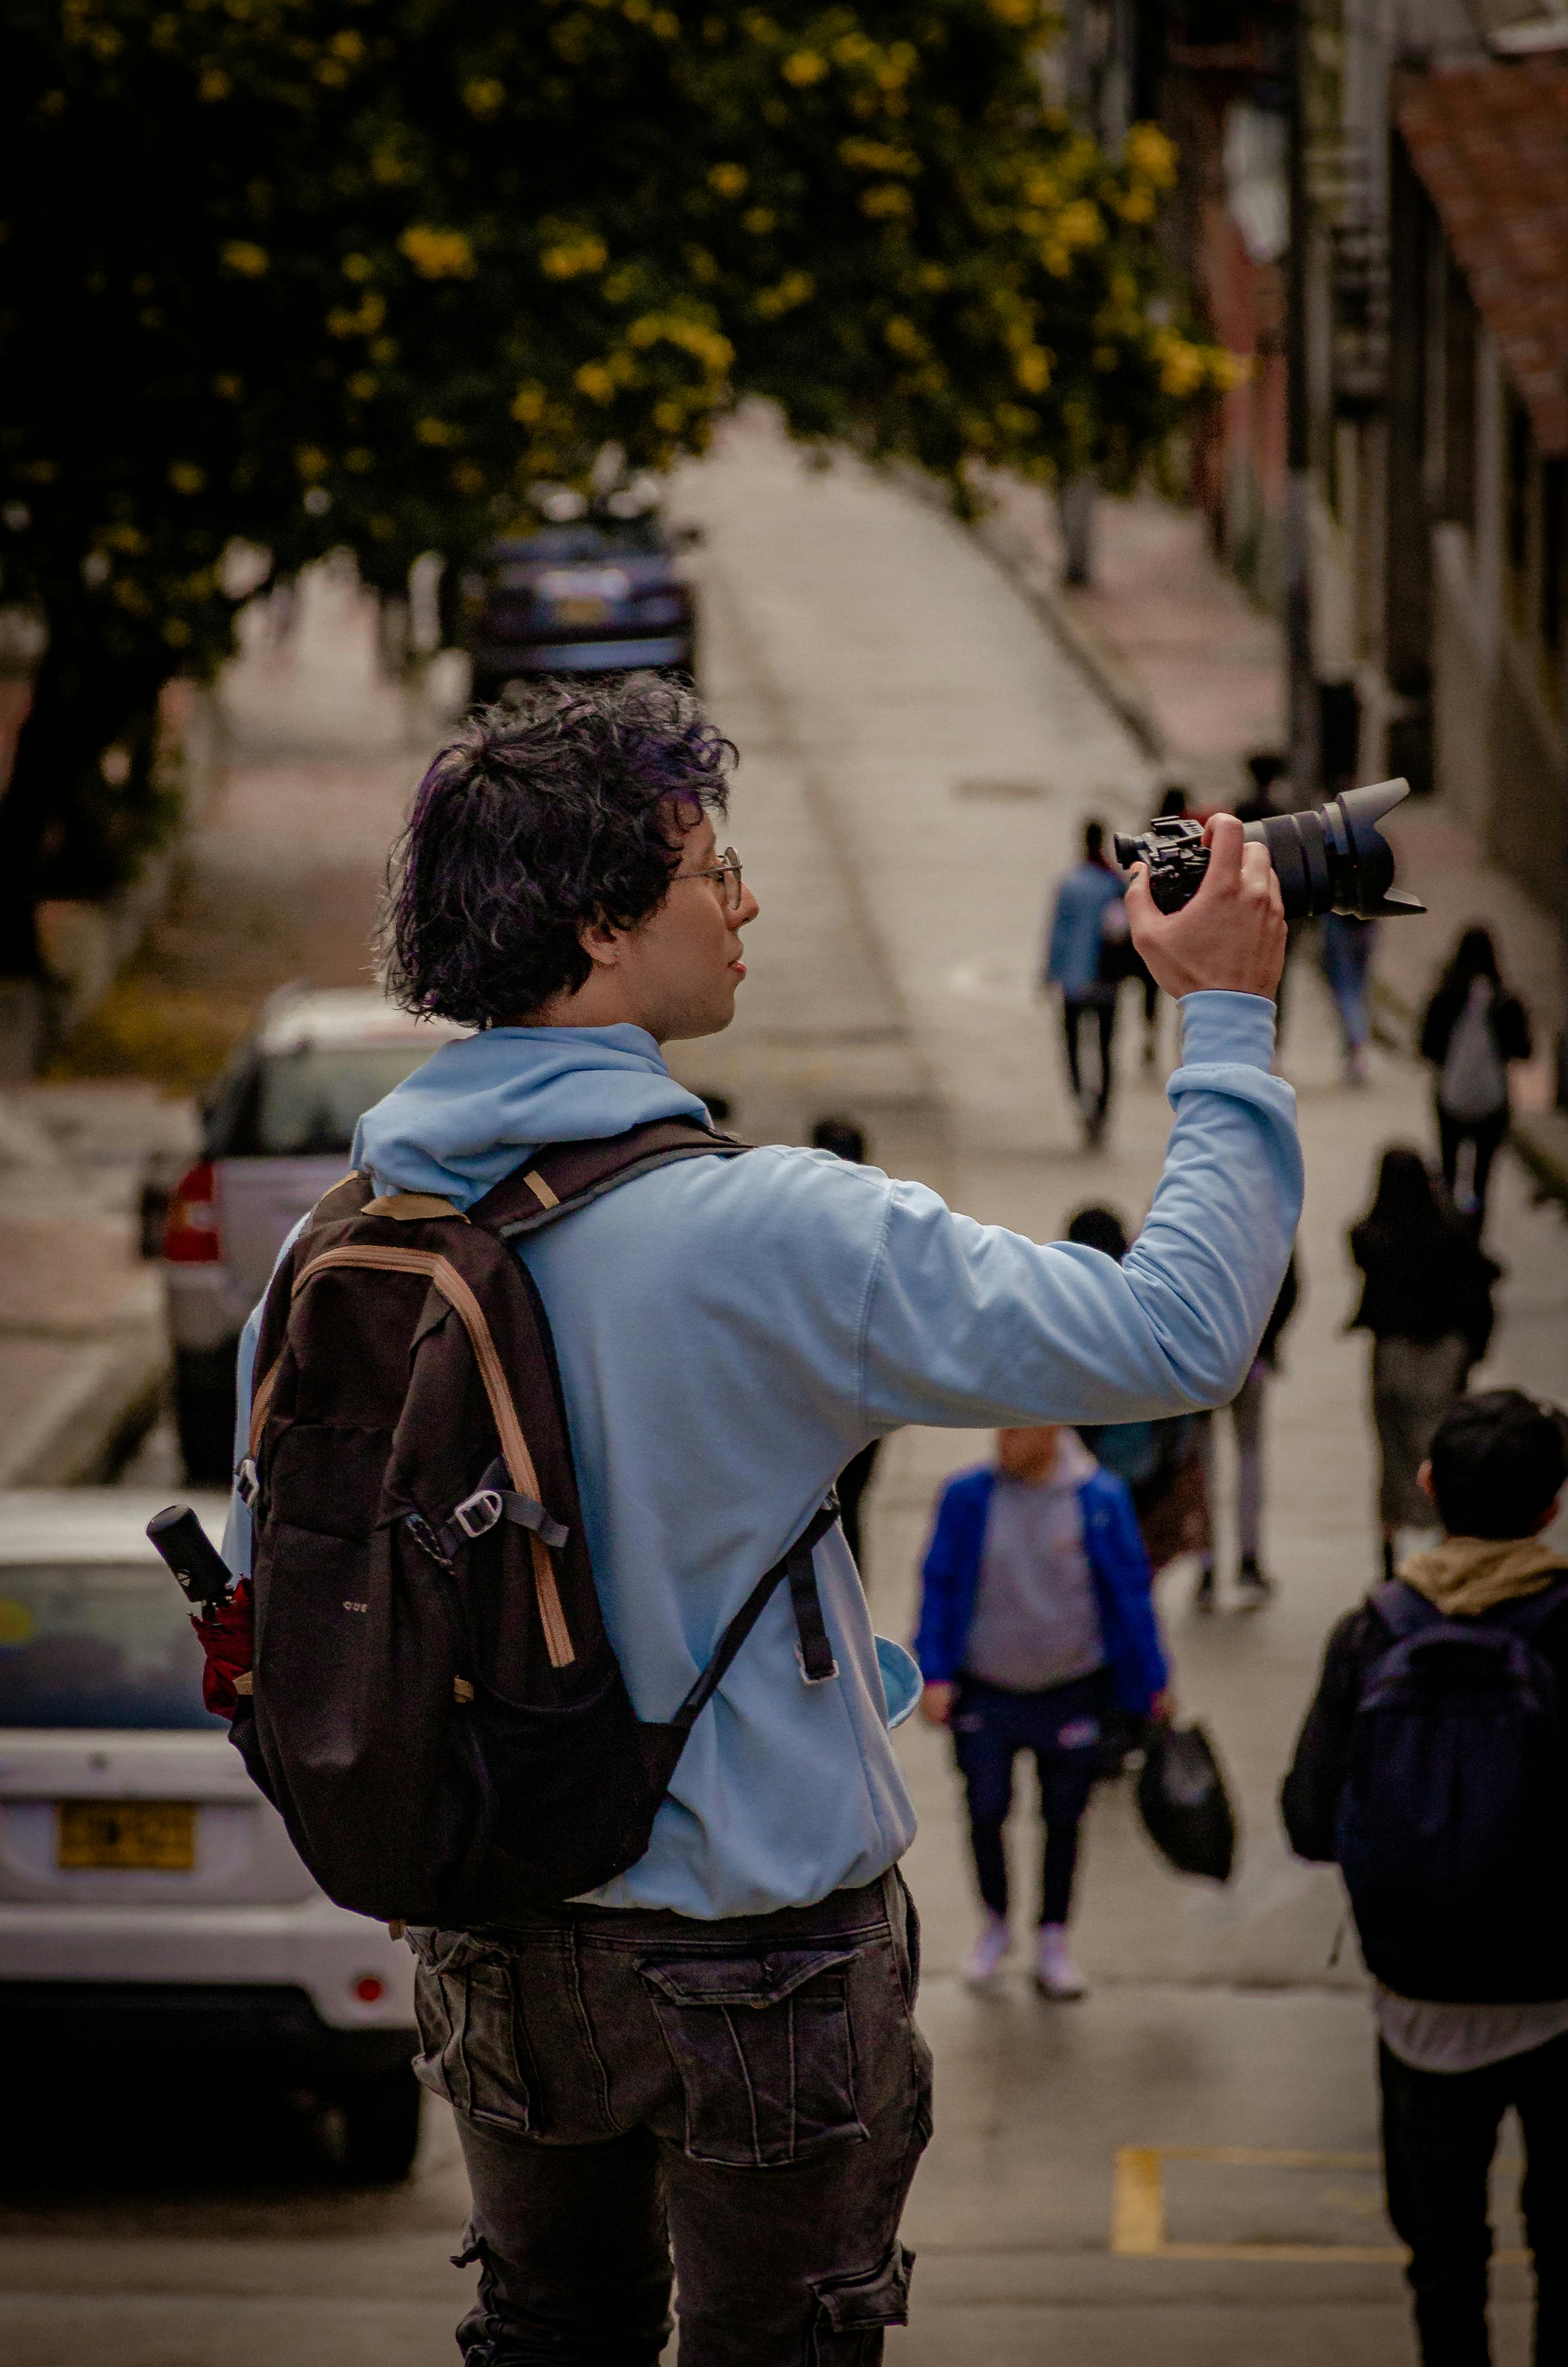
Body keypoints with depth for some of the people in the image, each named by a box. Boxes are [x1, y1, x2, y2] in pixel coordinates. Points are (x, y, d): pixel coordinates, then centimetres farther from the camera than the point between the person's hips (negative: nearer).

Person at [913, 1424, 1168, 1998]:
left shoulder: (1101, 1500, -8)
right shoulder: (968, 1498, -8)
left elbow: (1130, 1593, 0)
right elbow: (940, 1588, 0)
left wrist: (1149, 1682, 3)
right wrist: (935, 1674, -7)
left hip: (1071, 1692, 0)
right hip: (986, 1691, 0)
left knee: (1063, 1820, 9)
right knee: (986, 1814, 6)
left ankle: (1052, 1945, 24)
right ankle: (995, 1924, 30)